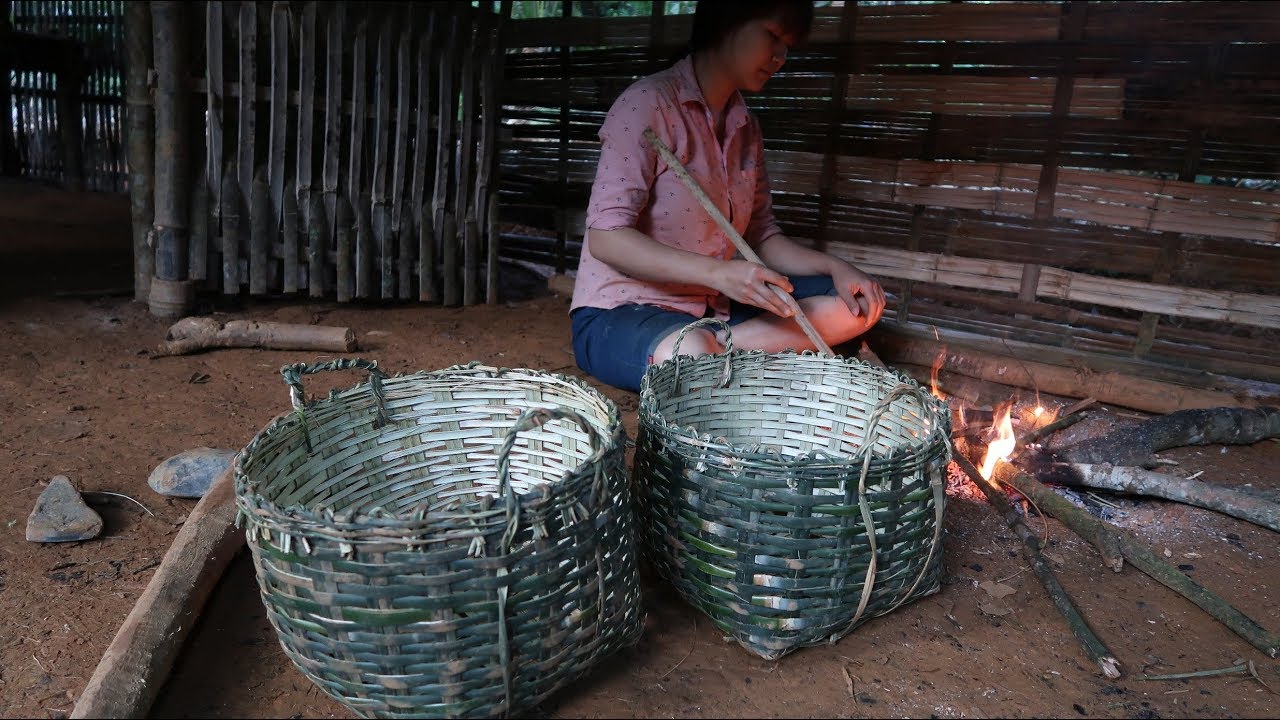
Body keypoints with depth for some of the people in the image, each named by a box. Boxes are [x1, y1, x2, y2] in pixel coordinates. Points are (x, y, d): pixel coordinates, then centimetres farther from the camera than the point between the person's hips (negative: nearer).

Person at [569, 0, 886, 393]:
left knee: (859, 304, -4)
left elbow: (762, 236, 14)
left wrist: (835, 267, -4)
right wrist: (718, 273, -29)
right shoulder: (648, 103, -12)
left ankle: (722, 344, -18)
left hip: (713, 307, 9)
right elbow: (606, 239, -19)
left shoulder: (745, 126, 11)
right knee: (692, 354, -42)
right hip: (621, 312, -8)